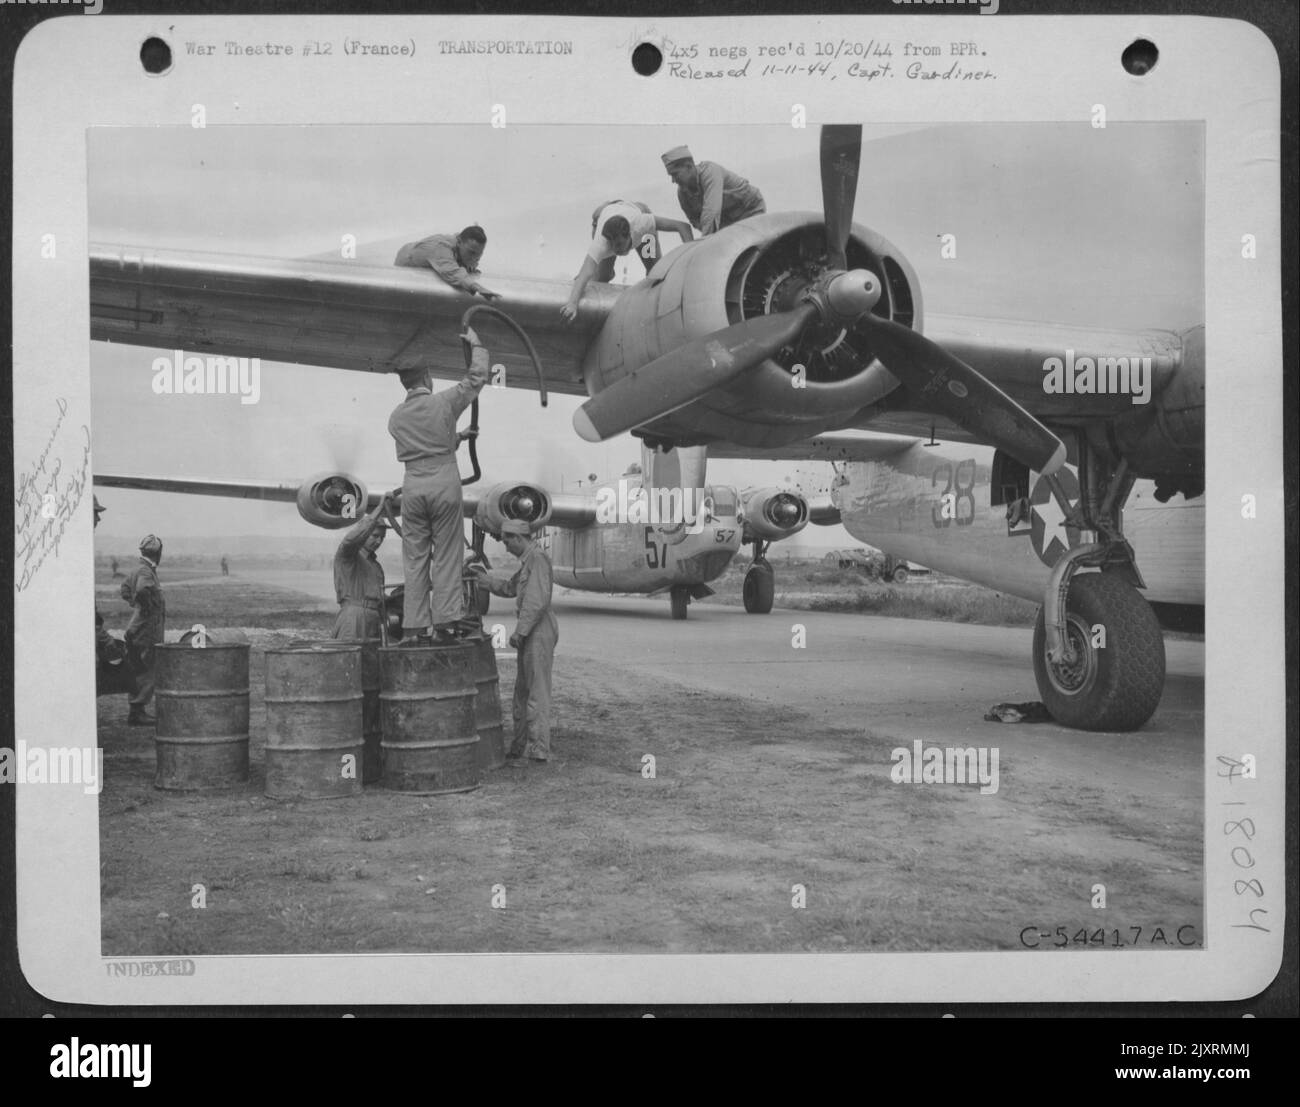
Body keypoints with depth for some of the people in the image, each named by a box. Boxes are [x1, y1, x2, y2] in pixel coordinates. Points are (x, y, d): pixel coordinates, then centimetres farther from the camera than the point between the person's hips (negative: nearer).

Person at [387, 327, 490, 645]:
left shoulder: (396, 417, 11)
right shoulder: (443, 403, -1)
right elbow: (477, 376, 8)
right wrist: (475, 343, 23)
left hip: (413, 488, 3)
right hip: (444, 484, -3)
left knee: (414, 560, 5)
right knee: (446, 557, 1)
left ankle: (414, 628, 2)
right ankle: (445, 623, -4)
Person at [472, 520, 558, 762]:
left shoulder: (538, 558, -14)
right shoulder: (528, 561, 18)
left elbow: (538, 600, -22)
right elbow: (510, 588, 28)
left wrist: (520, 632, -21)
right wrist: (485, 578, 20)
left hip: (539, 633, -10)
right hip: (530, 635, 10)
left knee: (537, 692, -7)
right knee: (522, 692, 14)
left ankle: (538, 749, -4)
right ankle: (520, 746, 20)